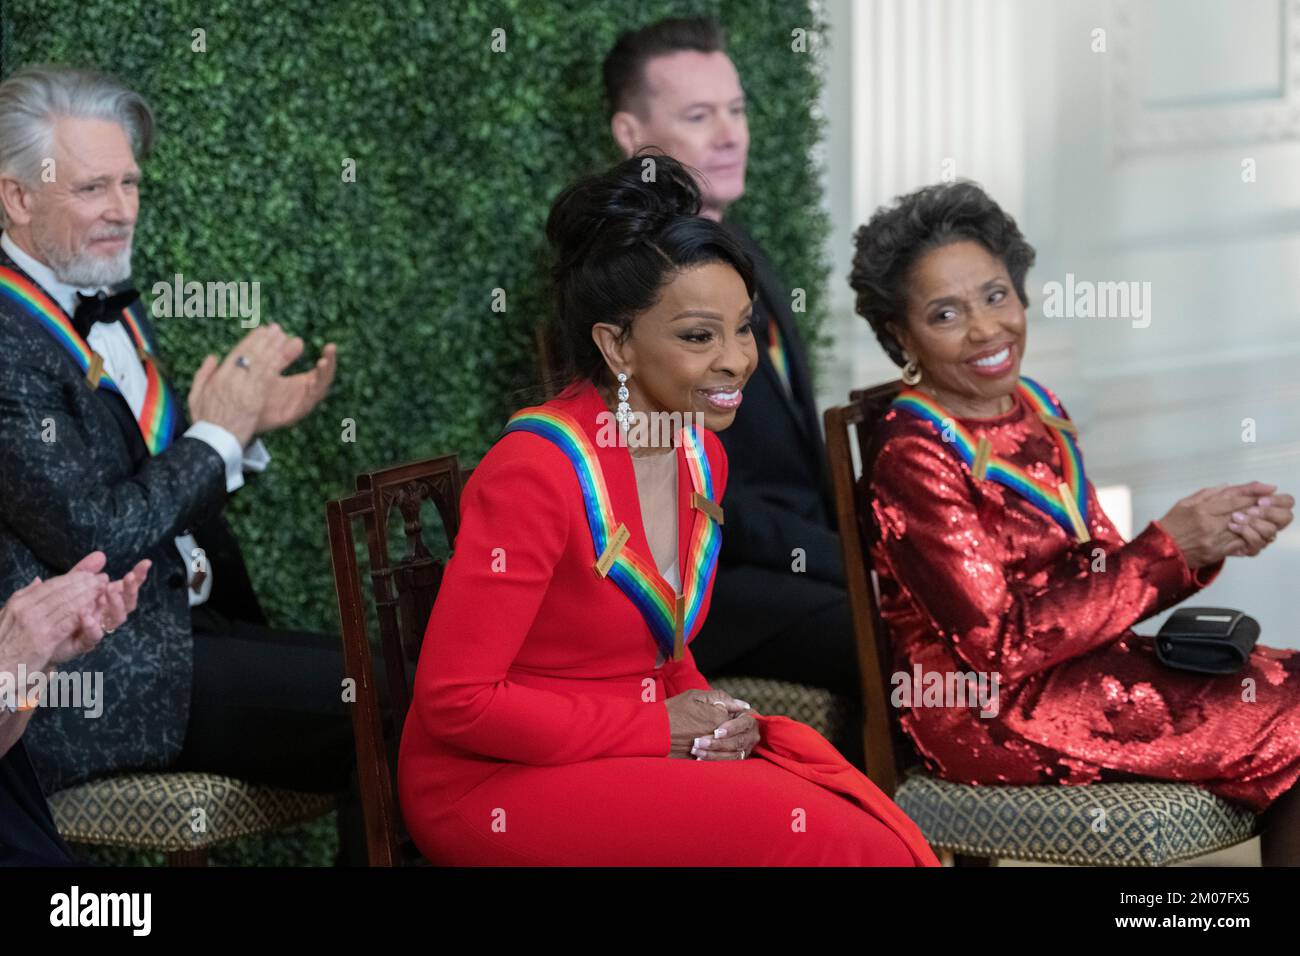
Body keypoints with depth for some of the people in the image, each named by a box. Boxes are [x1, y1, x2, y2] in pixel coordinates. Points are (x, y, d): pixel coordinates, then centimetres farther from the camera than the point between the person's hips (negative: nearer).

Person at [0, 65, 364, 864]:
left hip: (187, 622, 9)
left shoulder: (112, 306, 12)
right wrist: (219, 433, -10)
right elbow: (93, 537, -20)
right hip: (101, 678, -9)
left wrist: (246, 423, 2)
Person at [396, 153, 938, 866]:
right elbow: (455, 700, -20)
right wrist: (659, 729, -16)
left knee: (887, 838, -14)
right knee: (814, 836, -24)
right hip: (496, 781, -7)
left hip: (660, 746, 7)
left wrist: (707, 715, -3)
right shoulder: (537, 471, -19)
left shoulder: (700, 458, 6)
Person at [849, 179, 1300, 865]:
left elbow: (1101, 568, 9)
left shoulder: (1036, 408, 9)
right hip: (988, 714, -8)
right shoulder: (913, 458, -17)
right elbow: (1000, 647, -20)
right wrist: (1168, 549, -18)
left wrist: (1218, 536, -10)